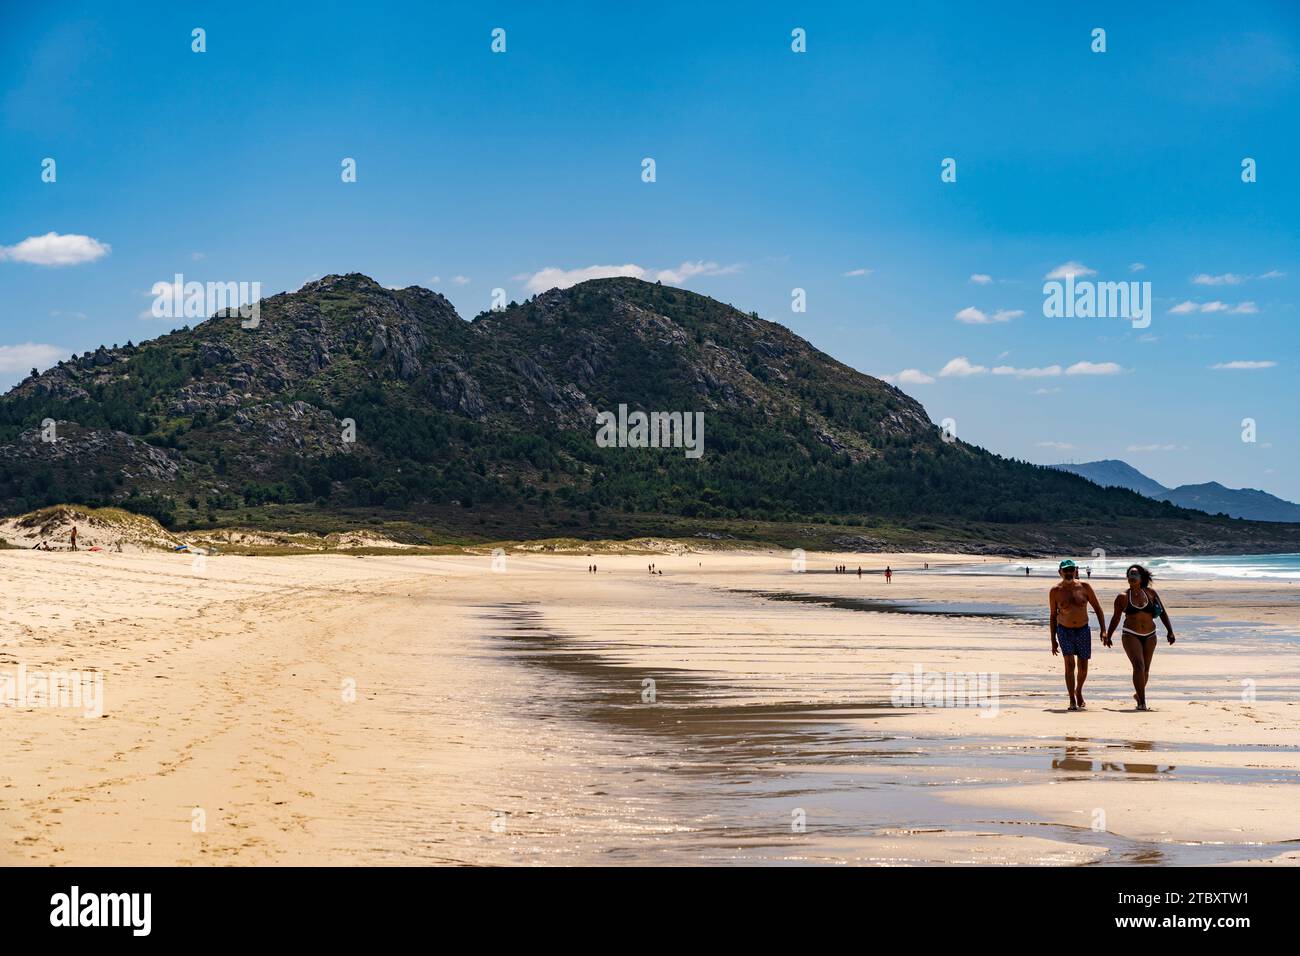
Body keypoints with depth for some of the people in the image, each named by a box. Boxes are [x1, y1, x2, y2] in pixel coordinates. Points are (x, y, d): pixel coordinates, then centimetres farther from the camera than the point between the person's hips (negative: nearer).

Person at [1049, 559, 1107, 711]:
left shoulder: (1084, 587, -6)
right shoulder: (1055, 591, -6)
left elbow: (1097, 608, 0)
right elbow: (1053, 616, 3)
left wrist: (1103, 631, -8)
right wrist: (1053, 640, 3)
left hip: (1083, 630, 2)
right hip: (1064, 630, -2)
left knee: (1083, 667, 10)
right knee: (1070, 663, -18)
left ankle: (1079, 692, 38)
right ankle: (1072, 701, -15)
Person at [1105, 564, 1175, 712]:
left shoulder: (1150, 593, 2)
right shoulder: (1122, 596, -3)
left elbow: (1163, 612, 7)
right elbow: (1116, 618, 8)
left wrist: (1169, 630, 0)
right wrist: (1108, 636, 13)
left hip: (1149, 636, 3)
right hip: (1131, 635, -3)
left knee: (1146, 669, 12)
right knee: (1139, 666, -18)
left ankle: (1138, 694, 37)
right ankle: (1142, 702, -17)